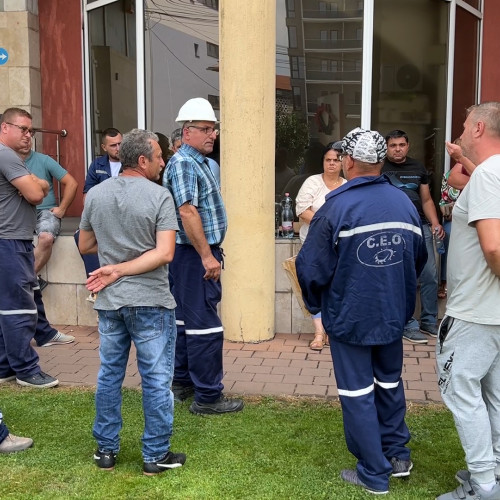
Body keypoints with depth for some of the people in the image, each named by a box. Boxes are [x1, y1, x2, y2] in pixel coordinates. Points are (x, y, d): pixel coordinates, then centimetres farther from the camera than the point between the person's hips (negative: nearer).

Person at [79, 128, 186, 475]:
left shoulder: (96, 194, 3)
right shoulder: (159, 196, -12)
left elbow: (85, 246, 12)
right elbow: (165, 253, -20)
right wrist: (121, 270, -16)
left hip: (109, 302, 5)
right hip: (150, 301, -5)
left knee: (109, 375, 16)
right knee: (156, 379, 6)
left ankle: (106, 449, 27)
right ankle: (156, 456, 16)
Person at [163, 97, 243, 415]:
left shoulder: (198, 162, 16)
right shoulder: (184, 163, -15)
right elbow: (187, 212, -23)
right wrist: (207, 256, -24)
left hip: (198, 254, 10)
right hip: (196, 255, -10)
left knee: (186, 318, 15)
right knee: (204, 324, -6)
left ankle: (183, 382, 26)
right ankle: (208, 396, 1)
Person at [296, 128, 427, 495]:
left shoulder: (337, 207, -18)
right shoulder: (405, 203, -2)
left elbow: (312, 268, -17)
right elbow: (419, 259, 8)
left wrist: (315, 303, 3)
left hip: (350, 316, -5)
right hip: (394, 314, 5)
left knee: (358, 392, 8)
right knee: (390, 383, 23)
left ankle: (374, 474, 17)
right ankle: (398, 455, 34)